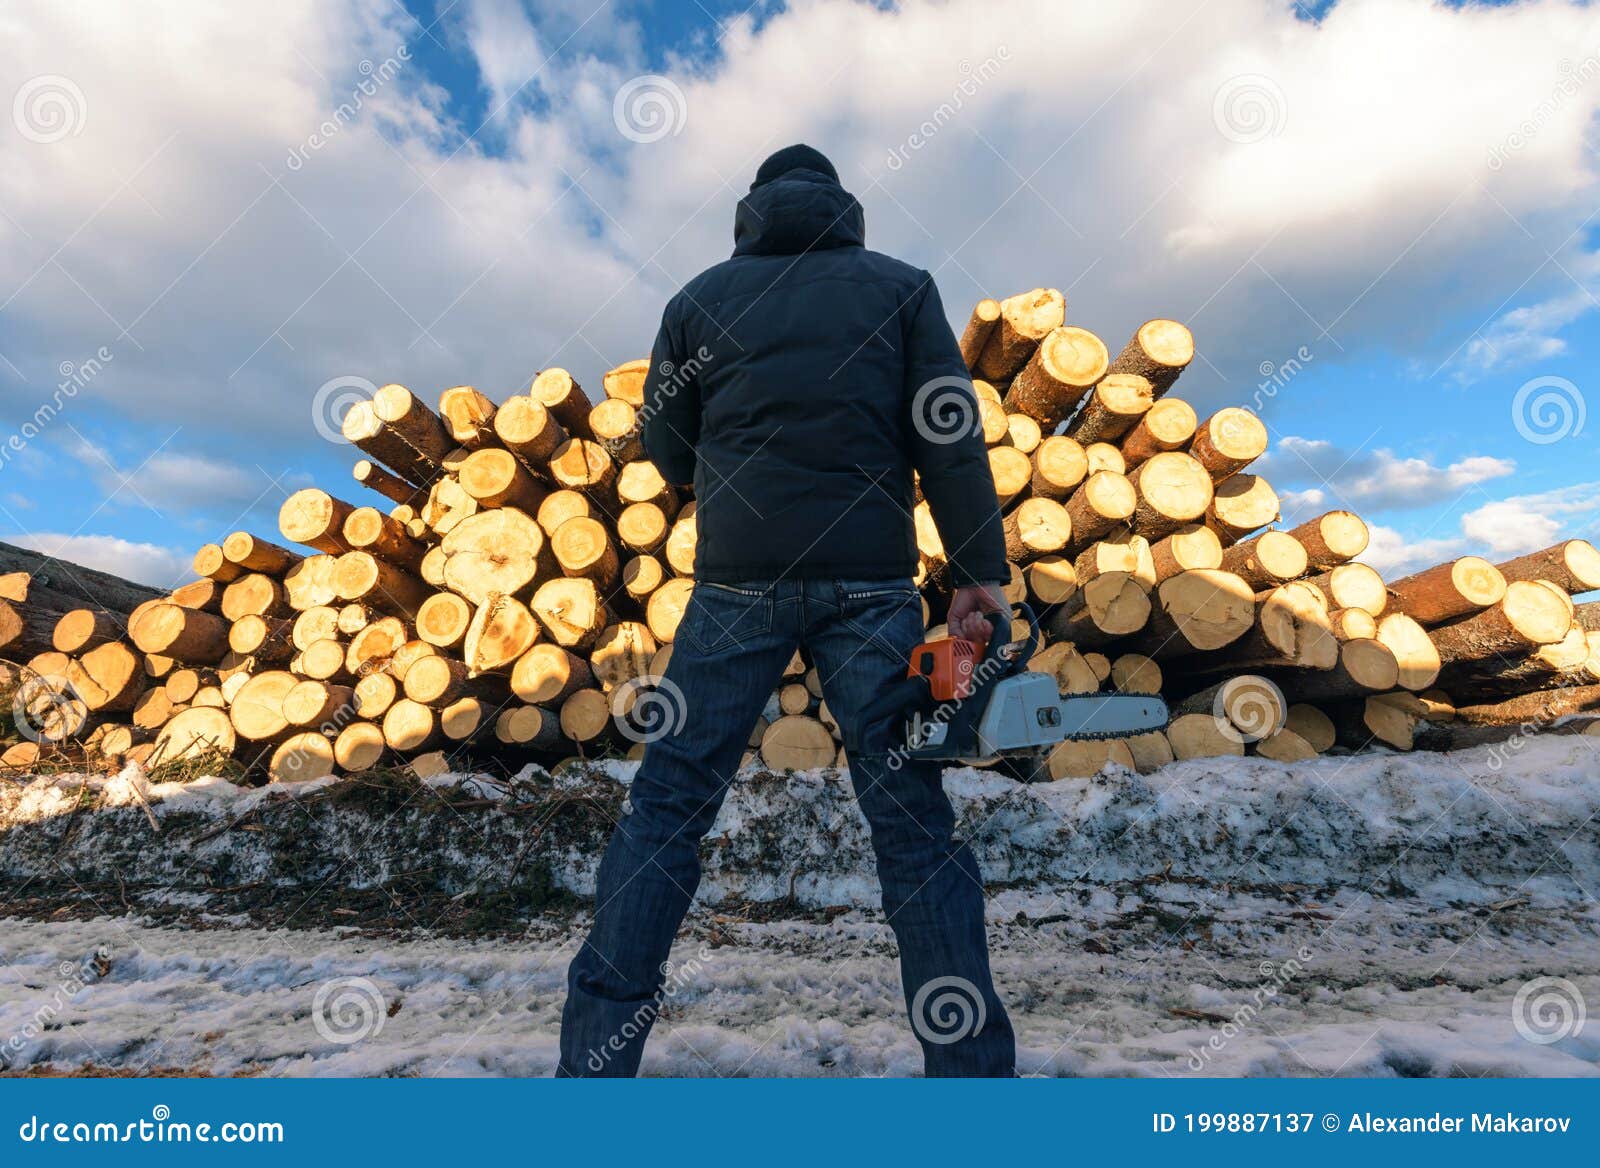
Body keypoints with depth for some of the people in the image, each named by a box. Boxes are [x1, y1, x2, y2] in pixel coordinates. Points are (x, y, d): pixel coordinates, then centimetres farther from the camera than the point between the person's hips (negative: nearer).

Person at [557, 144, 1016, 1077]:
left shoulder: (701, 298, 13)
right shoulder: (903, 286, 11)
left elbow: (667, 450, 14)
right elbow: (951, 434, 1)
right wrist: (981, 570, 1)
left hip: (738, 583, 0)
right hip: (871, 583, 1)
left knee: (667, 809, 9)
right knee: (915, 824, 7)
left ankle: (597, 1052, 16)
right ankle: (974, 1060, 16)